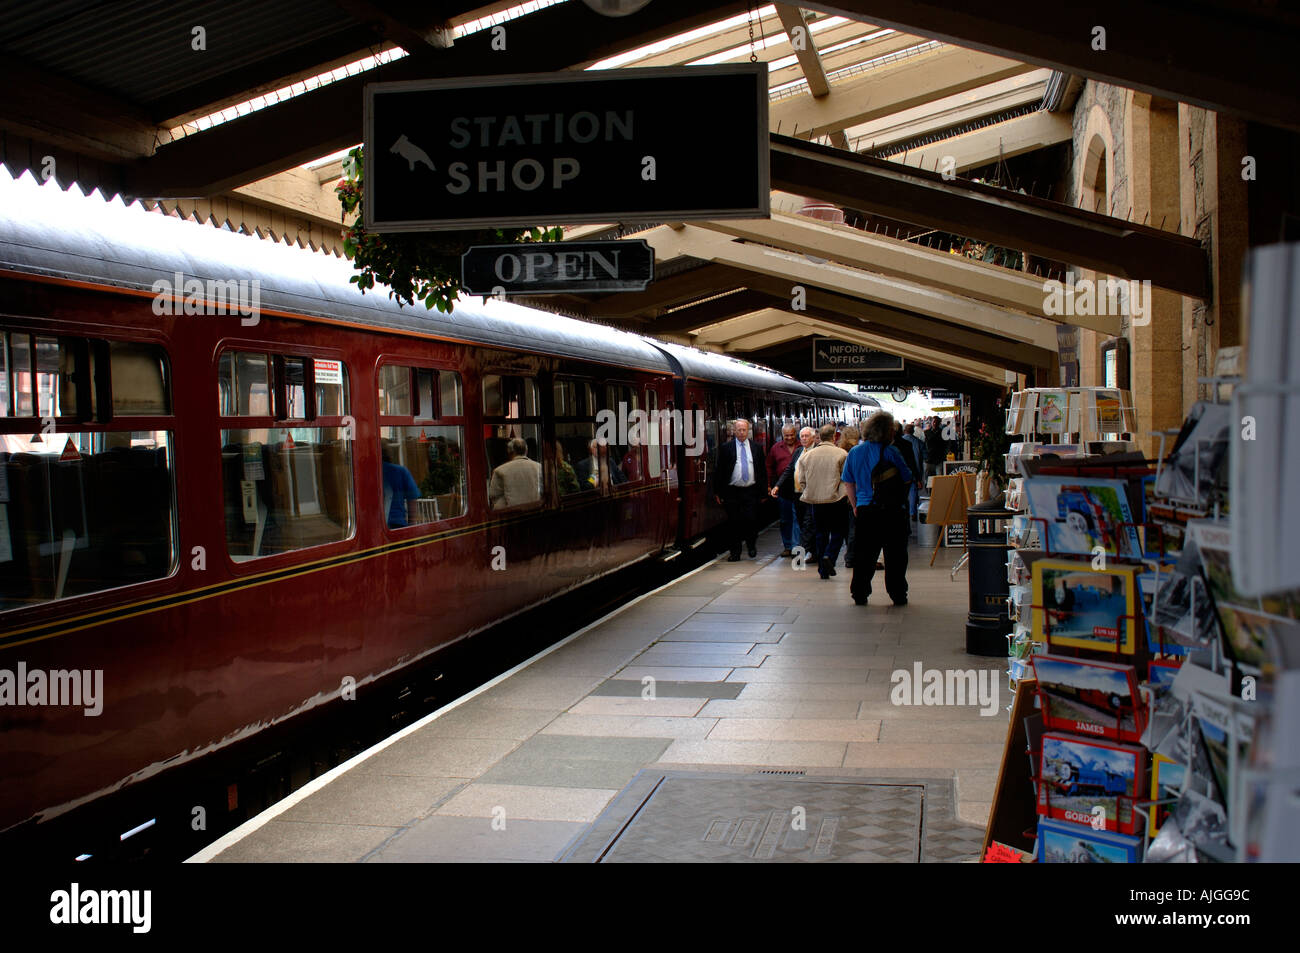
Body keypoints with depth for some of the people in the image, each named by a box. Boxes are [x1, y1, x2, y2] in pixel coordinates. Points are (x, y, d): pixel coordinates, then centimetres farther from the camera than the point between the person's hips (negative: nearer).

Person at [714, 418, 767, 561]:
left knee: (751, 520, -6)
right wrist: (718, 491, -1)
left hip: (751, 491, 0)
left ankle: (752, 545, 20)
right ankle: (735, 552, 13)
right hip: (732, 491, 0)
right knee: (734, 523, 2)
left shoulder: (756, 448, 8)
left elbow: (762, 470, 11)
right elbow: (719, 470, 3)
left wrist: (763, 490, 7)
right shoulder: (726, 448, 3)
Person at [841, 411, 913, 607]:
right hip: (892, 510, -4)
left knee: (864, 554, 10)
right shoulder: (889, 452, -11)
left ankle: (860, 594, 10)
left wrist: (856, 505, 18)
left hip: (865, 510, 4)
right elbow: (907, 479, -5)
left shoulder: (854, 452, 4)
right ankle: (898, 594, 10)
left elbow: (848, 483, 10)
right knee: (895, 554, 6)